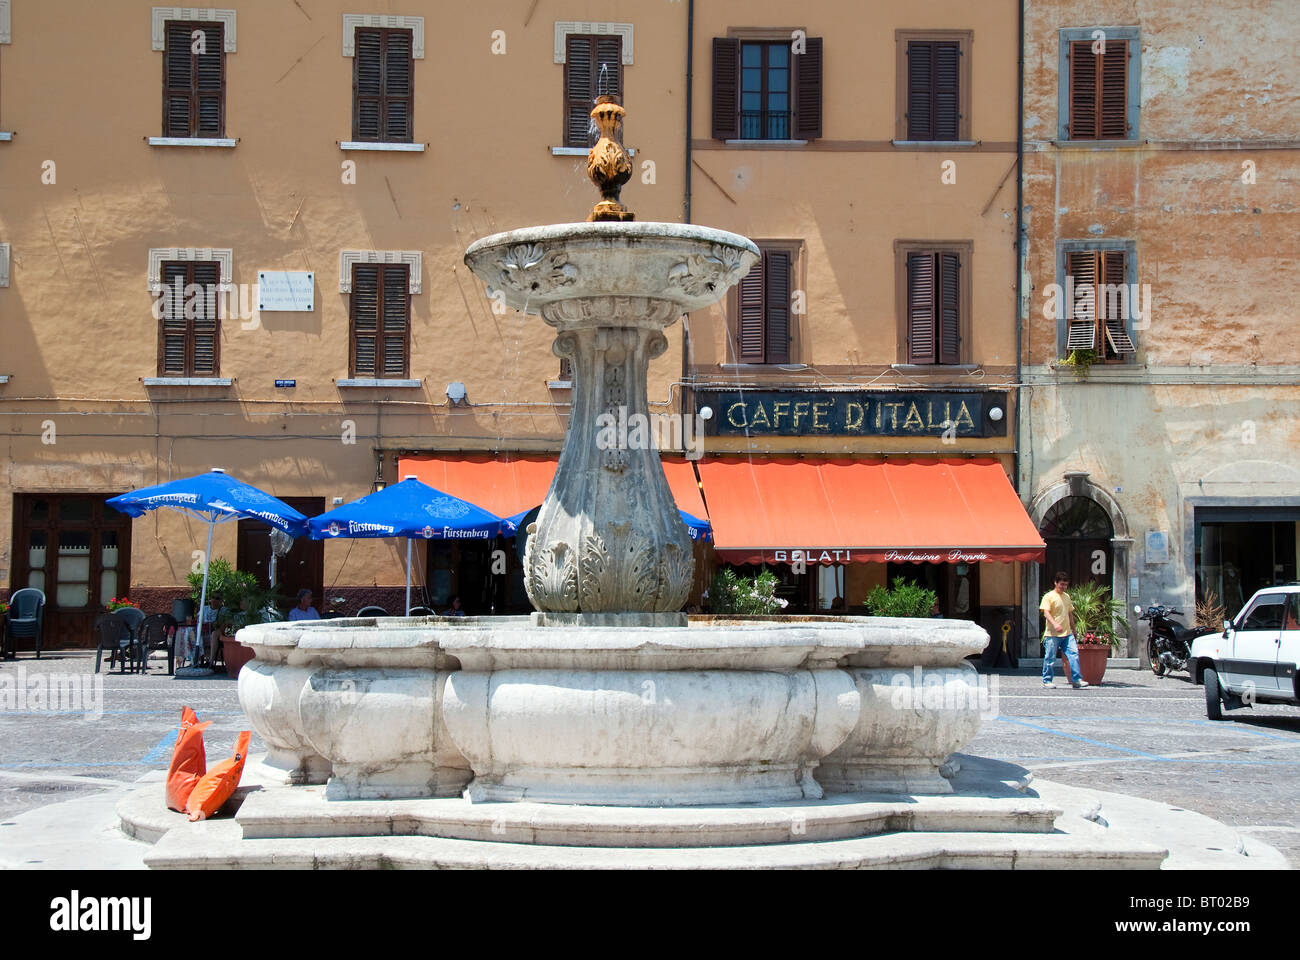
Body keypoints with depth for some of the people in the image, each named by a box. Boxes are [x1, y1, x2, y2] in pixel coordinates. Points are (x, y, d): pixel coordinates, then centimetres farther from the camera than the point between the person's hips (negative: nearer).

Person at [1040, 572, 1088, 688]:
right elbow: (1046, 613, -15)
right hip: (1052, 634, -5)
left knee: (1074, 654, -8)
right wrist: (1055, 624, -30)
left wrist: (1073, 630, 26)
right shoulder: (1049, 596, -4)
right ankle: (1047, 681, 12)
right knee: (1050, 658, -1)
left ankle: (1076, 680, -8)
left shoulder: (1066, 597, 17)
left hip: (1067, 634, 6)